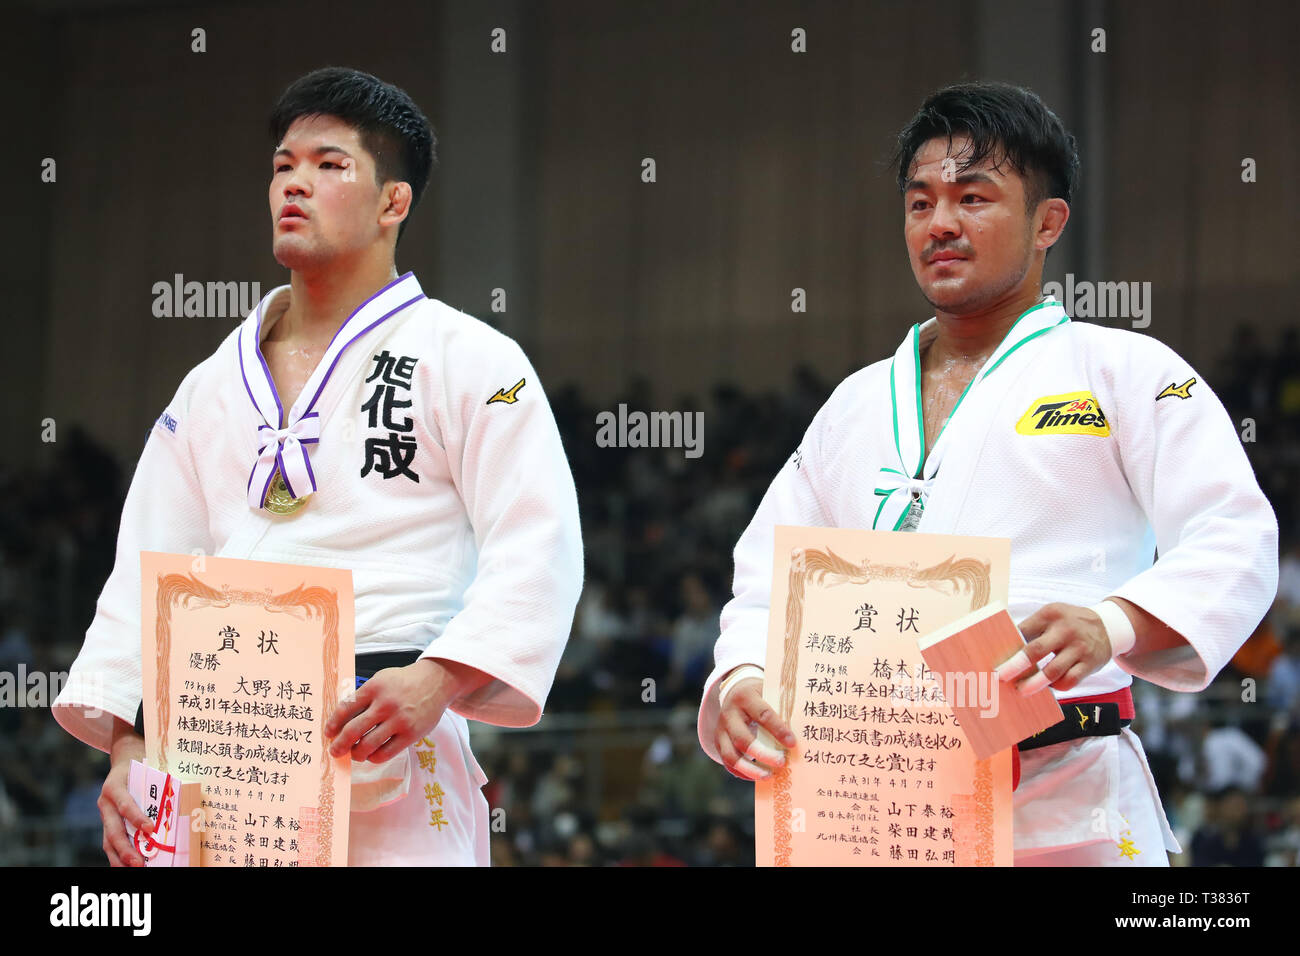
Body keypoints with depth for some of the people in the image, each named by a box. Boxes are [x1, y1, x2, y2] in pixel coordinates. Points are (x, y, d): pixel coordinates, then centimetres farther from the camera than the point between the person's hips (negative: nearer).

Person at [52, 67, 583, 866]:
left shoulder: (469, 361, 2)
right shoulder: (215, 387, 19)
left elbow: (537, 555, -8)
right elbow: (147, 575, 15)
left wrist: (437, 683, -23)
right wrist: (123, 740, 1)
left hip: (386, 763, -5)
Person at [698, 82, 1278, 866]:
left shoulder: (1124, 372, 5)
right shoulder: (857, 406, 21)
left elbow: (1234, 543, -8)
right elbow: (770, 585, 15)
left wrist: (1112, 625, -28)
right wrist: (739, 685, -8)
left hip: (1065, 806, -4)